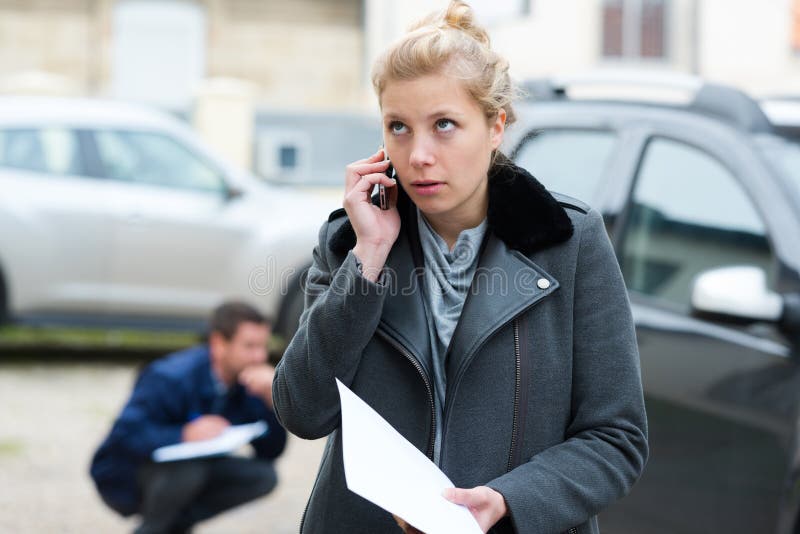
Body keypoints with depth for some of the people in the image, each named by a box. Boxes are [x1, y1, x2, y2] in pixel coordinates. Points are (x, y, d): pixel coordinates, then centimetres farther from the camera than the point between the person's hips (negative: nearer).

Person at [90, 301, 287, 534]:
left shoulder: (248, 382, -7)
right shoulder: (172, 377, -27)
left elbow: (271, 451, -8)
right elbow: (124, 435, -35)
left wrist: (272, 397, -23)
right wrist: (185, 435, -46)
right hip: (124, 480, -7)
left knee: (264, 476, -9)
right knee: (188, 465, -36)